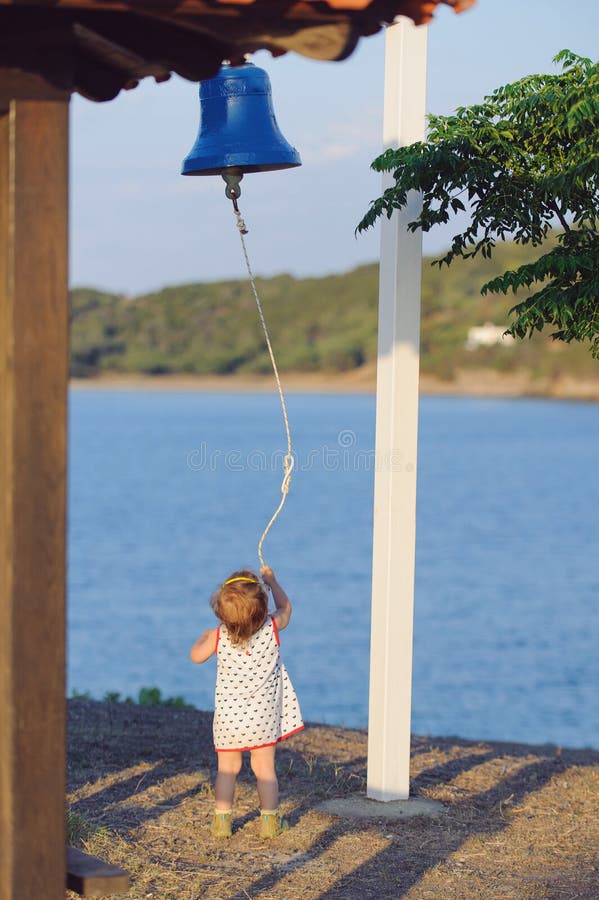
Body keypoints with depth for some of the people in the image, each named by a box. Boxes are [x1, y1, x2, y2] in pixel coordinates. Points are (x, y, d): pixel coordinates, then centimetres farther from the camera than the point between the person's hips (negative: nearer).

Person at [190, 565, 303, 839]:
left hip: (227, 717, 0)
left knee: (227, 769, 12)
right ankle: (269, 821, 15)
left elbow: (196, 656, 4)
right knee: (265, 767, 11)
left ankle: (222, 822, 15)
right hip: (263, 717, 0)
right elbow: (285, 608, 9)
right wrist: (271, 580, 21)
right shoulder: (272, 629, -14)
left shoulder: (218, 637, -15)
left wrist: (204, 637, 23)